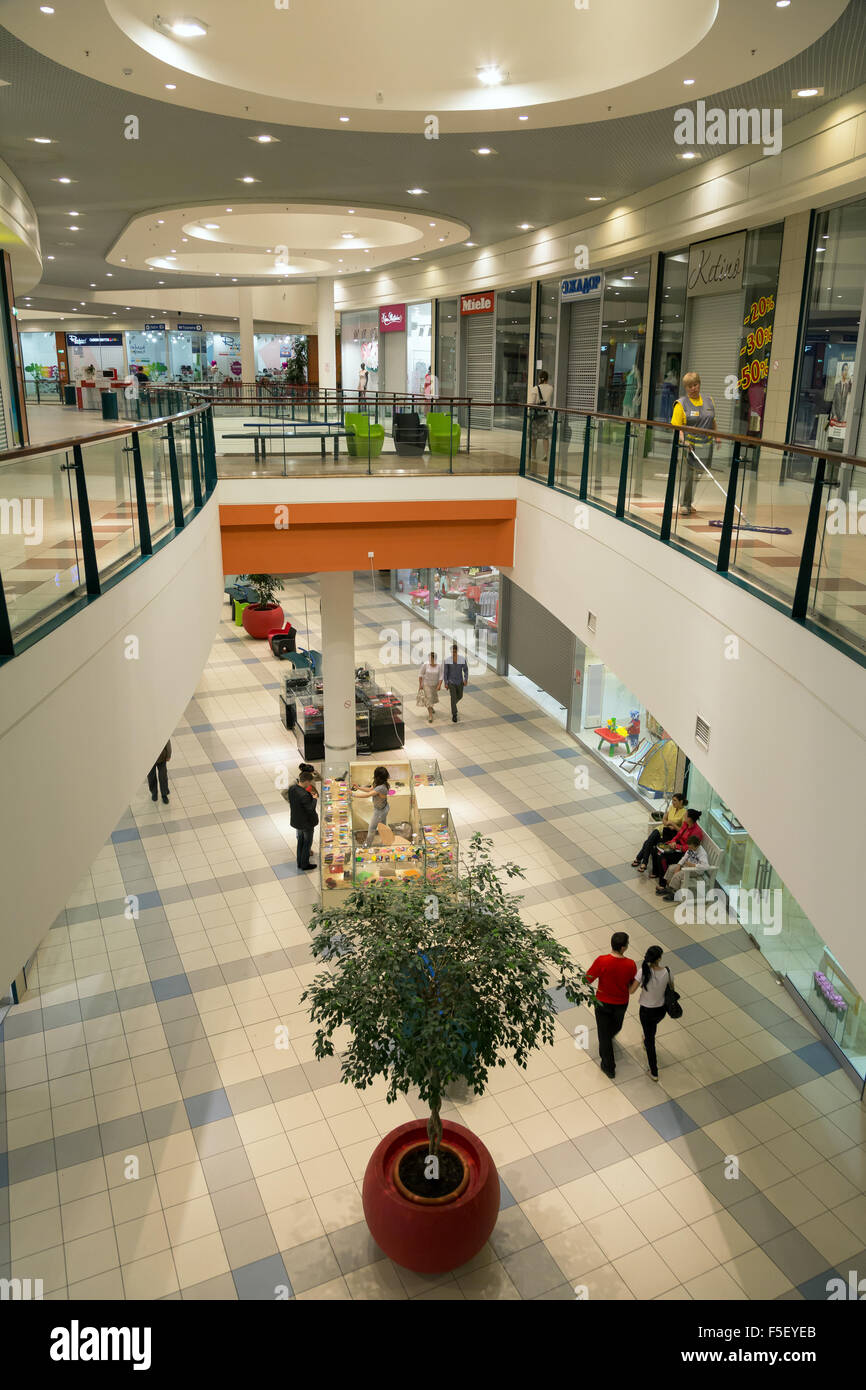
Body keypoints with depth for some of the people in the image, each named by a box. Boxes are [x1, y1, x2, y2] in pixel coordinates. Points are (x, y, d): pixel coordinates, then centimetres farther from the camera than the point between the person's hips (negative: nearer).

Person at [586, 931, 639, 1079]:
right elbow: (633, 986, -9)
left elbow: (587, 980, -19)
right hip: (621, 1003, 2)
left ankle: (609, 1067, 27)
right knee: (615, 1027, 32)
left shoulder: (601, 961, -29)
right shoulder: (630, 965, -24)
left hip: (603, 1002, -2)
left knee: (604, 1034, 16)